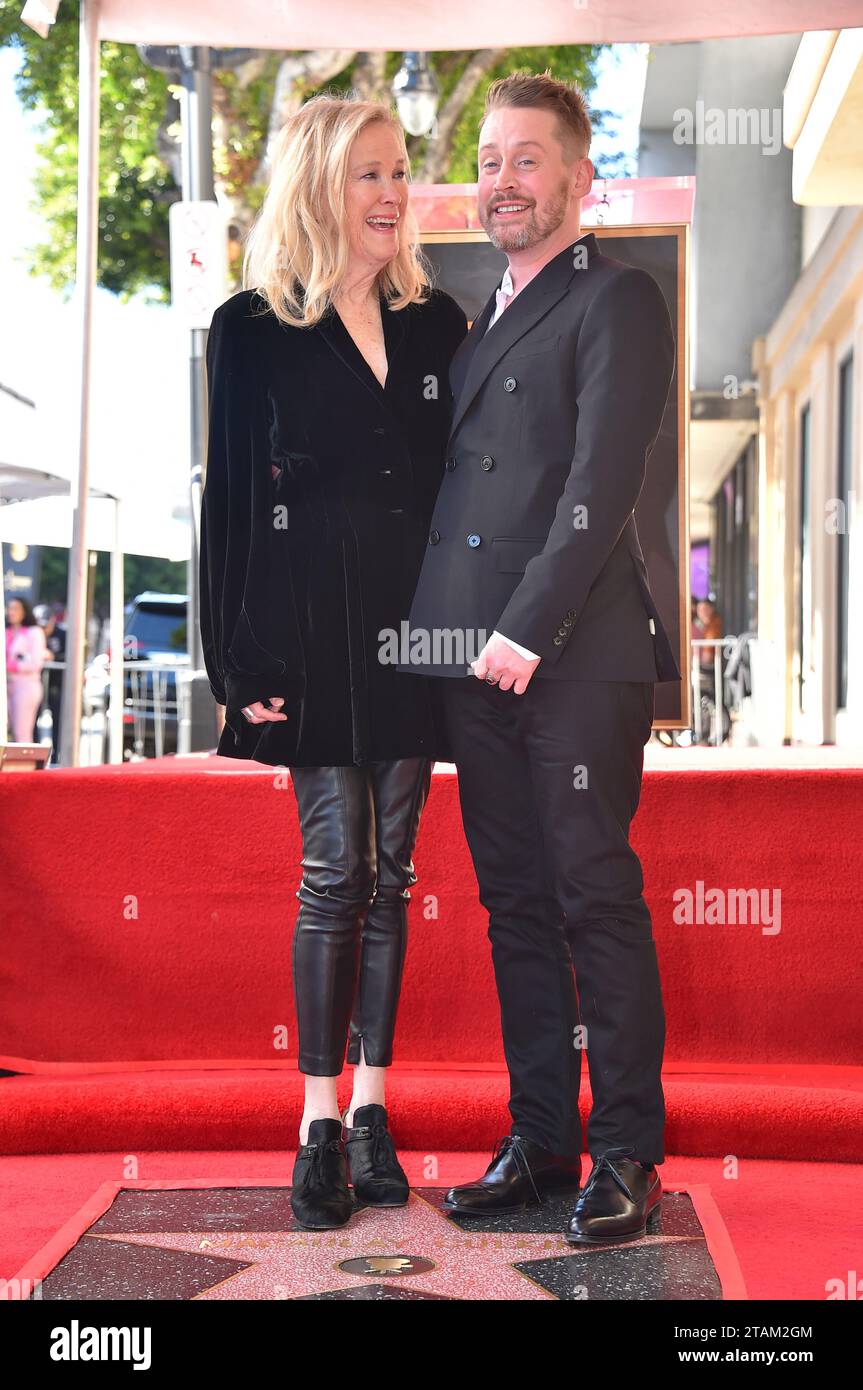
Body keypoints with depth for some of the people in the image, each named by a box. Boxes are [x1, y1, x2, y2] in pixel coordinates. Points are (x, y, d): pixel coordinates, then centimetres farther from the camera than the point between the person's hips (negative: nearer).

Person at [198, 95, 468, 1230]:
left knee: (389, 871, 7)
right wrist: (243, 665, -8)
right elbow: (229, 501, -2)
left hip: (417, 627, 4)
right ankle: (321, 1124, 6)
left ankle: (372, 1112, 15)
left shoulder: (438, 324, 12)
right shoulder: (252, 329, 1)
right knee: (336, 867, -4)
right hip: (313, 633, -4)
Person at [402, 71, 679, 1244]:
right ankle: (540, 1139, 19)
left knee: (597, 900, -2)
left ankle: (627, 1151, 8)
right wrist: (460, 635, 8)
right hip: (474, 660, 7)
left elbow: (601, 484, -12)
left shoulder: (619, 301, -1)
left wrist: (530, 628, -17)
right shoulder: (480, 320, 21)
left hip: (576, 657, -7)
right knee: (514, 905, 10)